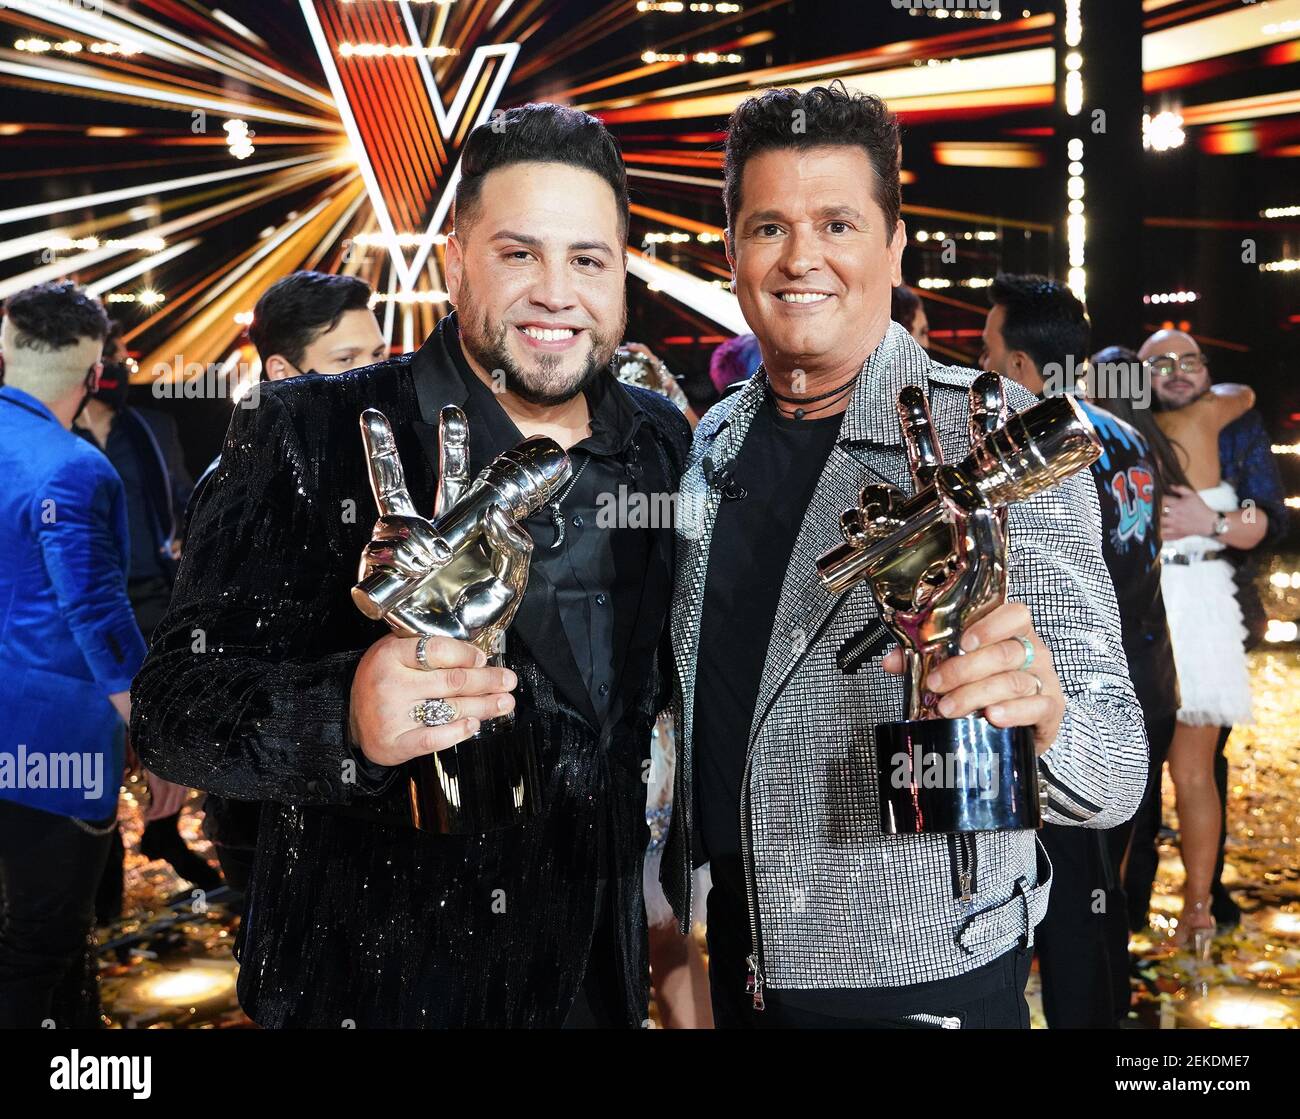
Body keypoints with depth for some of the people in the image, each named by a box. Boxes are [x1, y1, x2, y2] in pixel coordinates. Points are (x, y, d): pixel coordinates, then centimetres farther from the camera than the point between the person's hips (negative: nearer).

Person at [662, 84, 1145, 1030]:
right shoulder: (713, 446, 1)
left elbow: (1113, 772, -21)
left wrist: (1039, 720, -41)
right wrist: (668, 928, 6)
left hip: (925, 982, -4)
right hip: (738, 962, 5)